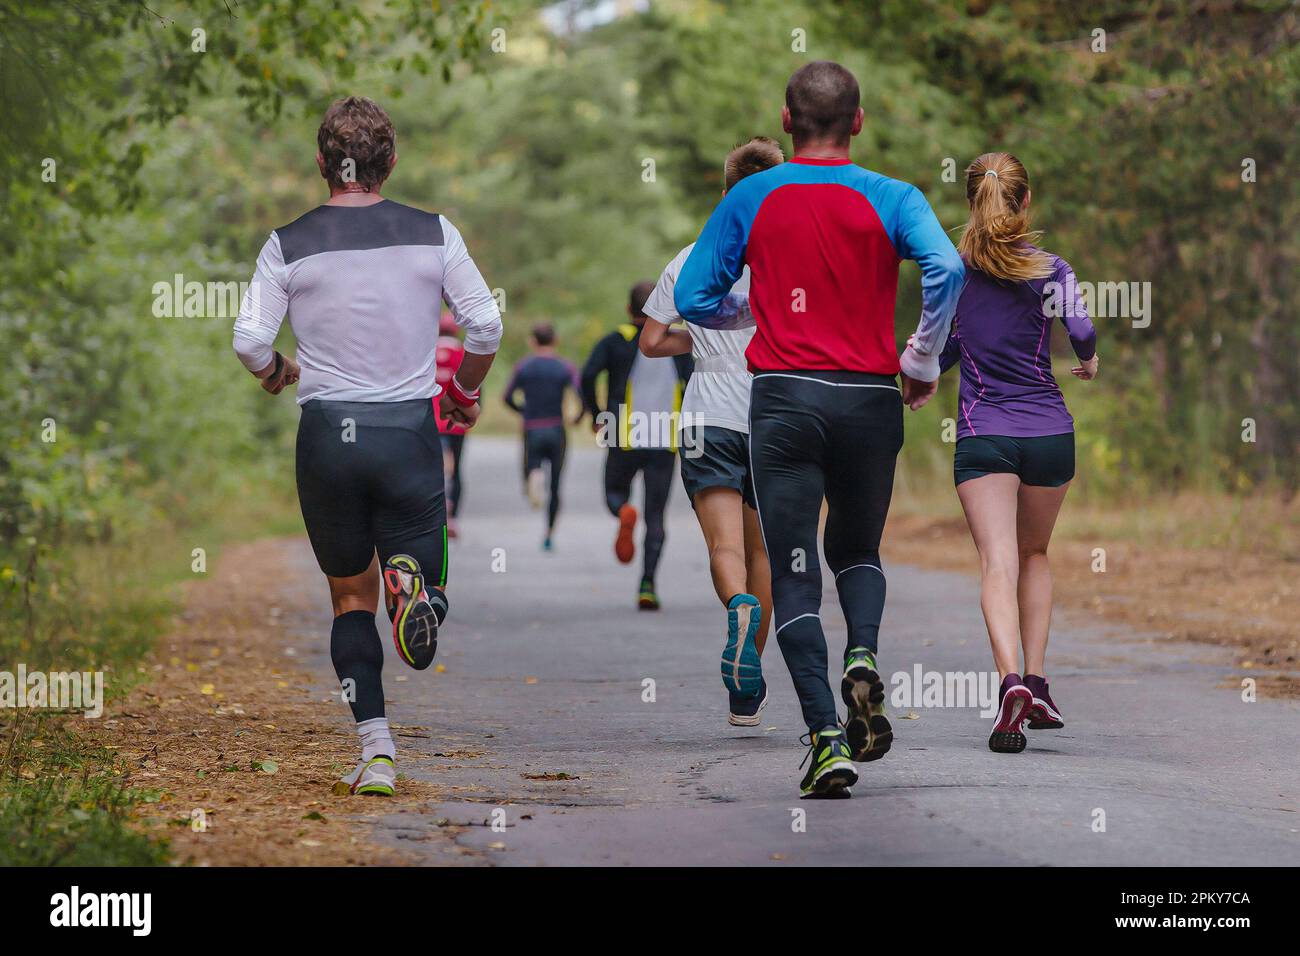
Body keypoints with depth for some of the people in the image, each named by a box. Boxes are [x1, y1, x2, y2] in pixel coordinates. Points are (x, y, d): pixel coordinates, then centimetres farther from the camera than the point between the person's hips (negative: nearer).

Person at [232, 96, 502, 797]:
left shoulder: (289, 245, -3)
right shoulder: (434, 234, -1)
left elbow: (249, 340, -7)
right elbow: (486, 324, -2)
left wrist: (278, 374, 16)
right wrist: (463, 390, 17)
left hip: (327, 436, 0)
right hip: (410, 430, 0)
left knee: (351, 598, 14)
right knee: (424, 597, 11)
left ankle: (376, 752, 2)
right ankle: (412, 582, -28)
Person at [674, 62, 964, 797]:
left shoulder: (751, 199, 4)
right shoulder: (890, 198, 0)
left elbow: (693, 299, 6)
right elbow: (946, 269, -17)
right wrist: (924, 363, -3)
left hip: (783, 399, -1)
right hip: (869, 399, 1)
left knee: (794, 573, 1)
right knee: (857, 550, 22)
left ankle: (826, 737, -11)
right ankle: (863, 660, -7)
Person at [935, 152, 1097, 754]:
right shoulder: (1050, 268, 1)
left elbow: (940, 348, 8)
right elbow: (1080, 329, -13)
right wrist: (1089, 361, 9)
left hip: (982, 436, -1)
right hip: (1050, 432, 1)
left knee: (998, 562, -11)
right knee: (1035, 554, 21)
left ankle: (1011, 680, -33)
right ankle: (1036, 683, 14)